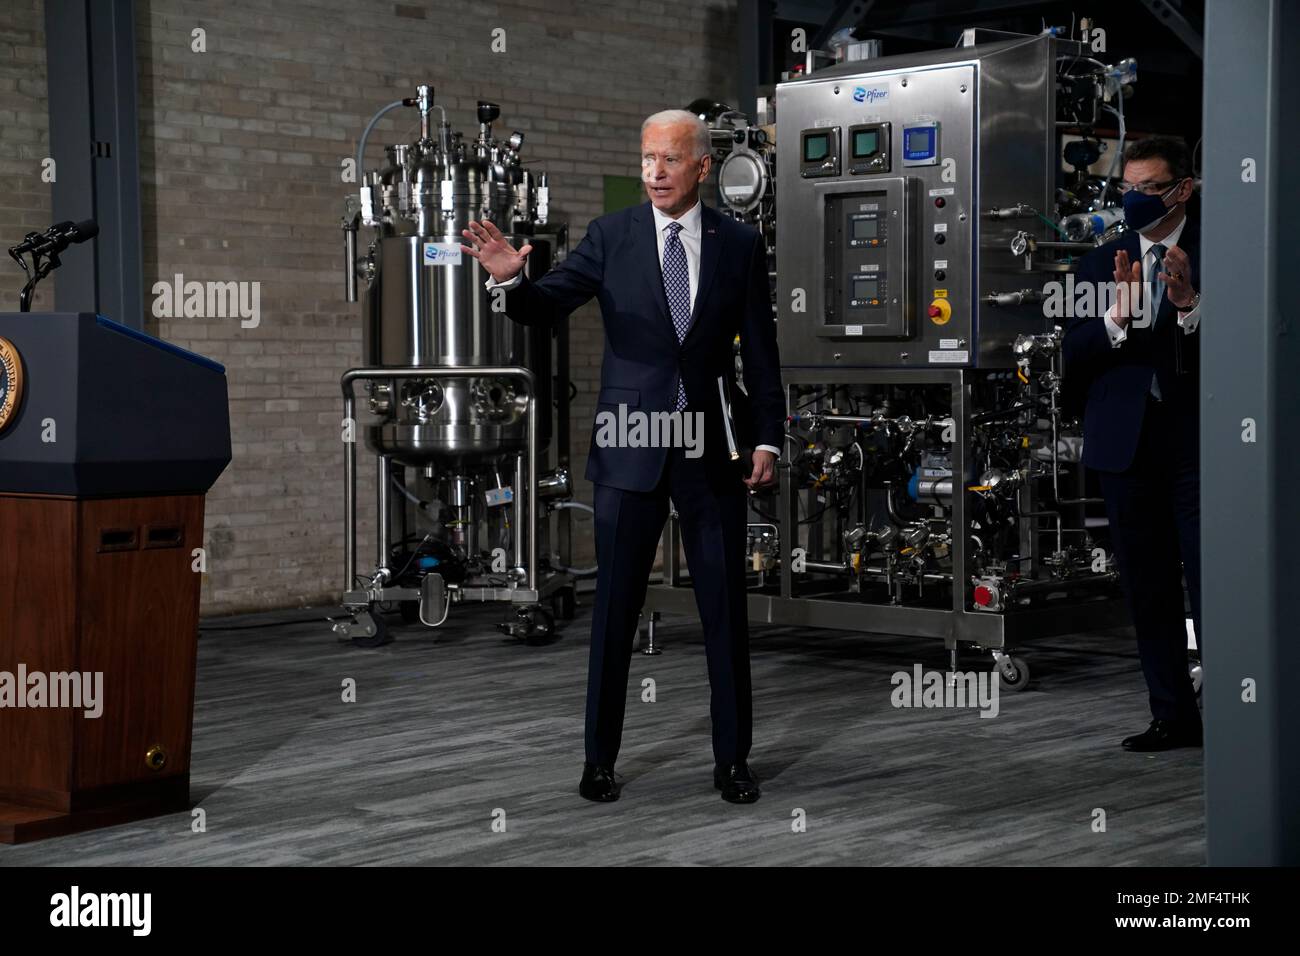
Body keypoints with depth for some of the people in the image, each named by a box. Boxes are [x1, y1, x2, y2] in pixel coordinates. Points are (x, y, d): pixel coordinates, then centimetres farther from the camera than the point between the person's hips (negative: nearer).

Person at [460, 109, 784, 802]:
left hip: (713, 448, 1)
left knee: (726, 609, 6)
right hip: (630, 447, -1)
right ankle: (600, 758, 16)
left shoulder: (739, 244, 2)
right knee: (614, 608, 5)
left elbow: (761, 350, 5)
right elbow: (545, 307, -9)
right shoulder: (610, 236, -1)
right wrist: (512, 278, -31)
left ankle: (731, 759, 18)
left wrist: (768, 439, 0)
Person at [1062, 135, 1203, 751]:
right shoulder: (1100, 265, 11)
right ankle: (1173, 716, 19)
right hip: (1127, 445, 5)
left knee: (1211, 584, -7)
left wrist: (1190, 305, -27)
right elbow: (1072, 355, 1)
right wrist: (1117, 317, -17)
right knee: (1148, 591, 10)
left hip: (1198, 443, -5)